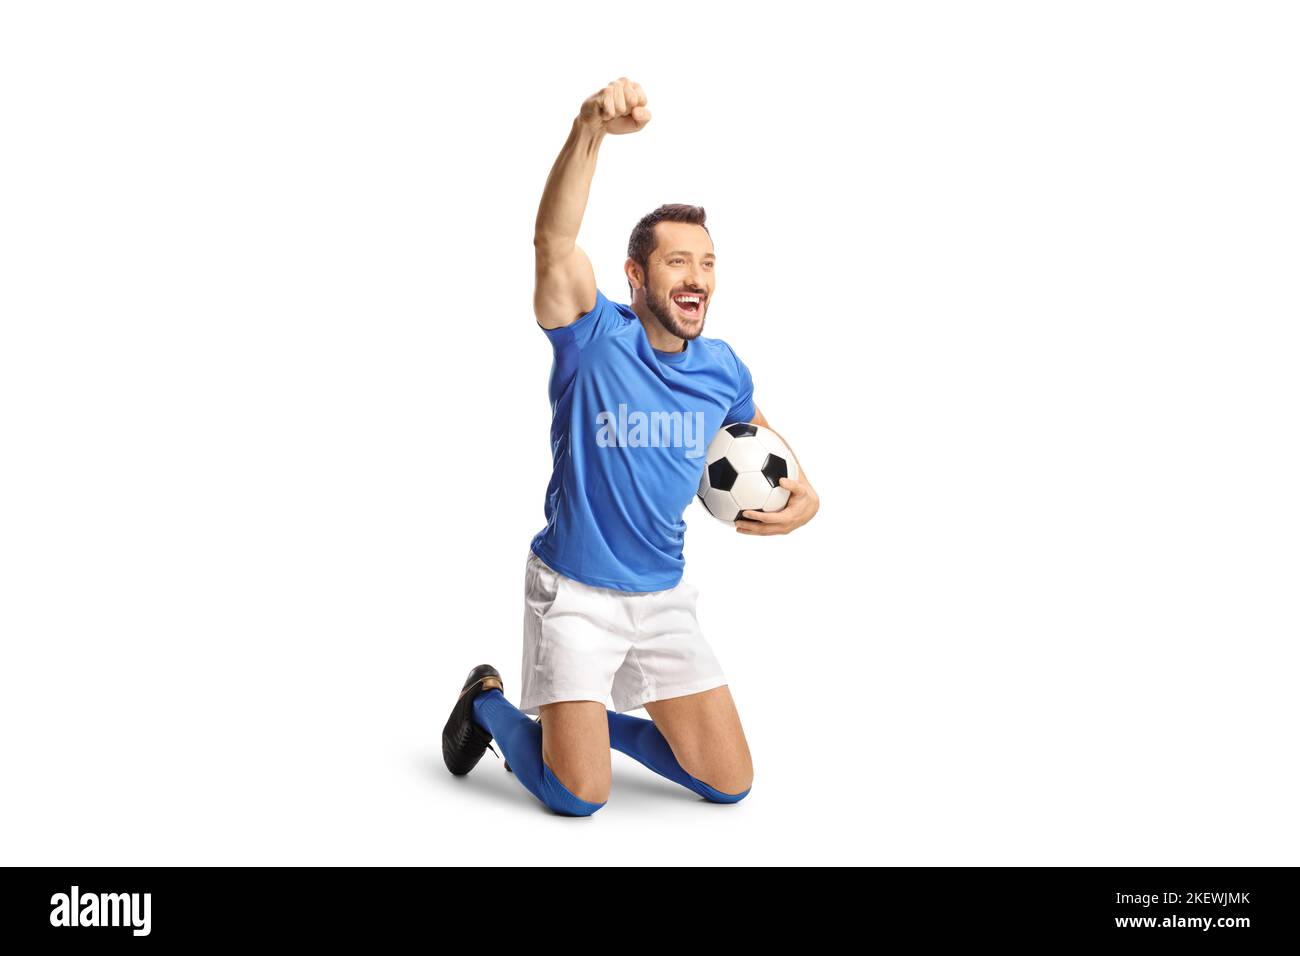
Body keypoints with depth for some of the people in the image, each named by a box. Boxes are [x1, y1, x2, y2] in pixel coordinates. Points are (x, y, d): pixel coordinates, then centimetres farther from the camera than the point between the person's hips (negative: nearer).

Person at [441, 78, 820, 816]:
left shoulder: (722, 369, -1)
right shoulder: (596, 338, -15)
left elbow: (758, 432, 21)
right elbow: (555, 241, -34)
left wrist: (804, 494, 1)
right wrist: (591, 130, -50)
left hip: (663, 596, 5)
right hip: (573, 590, -5)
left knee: (731, 784, 7)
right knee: (579, 798, -5)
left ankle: (586, 723, 29)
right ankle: (489, 702, 24)